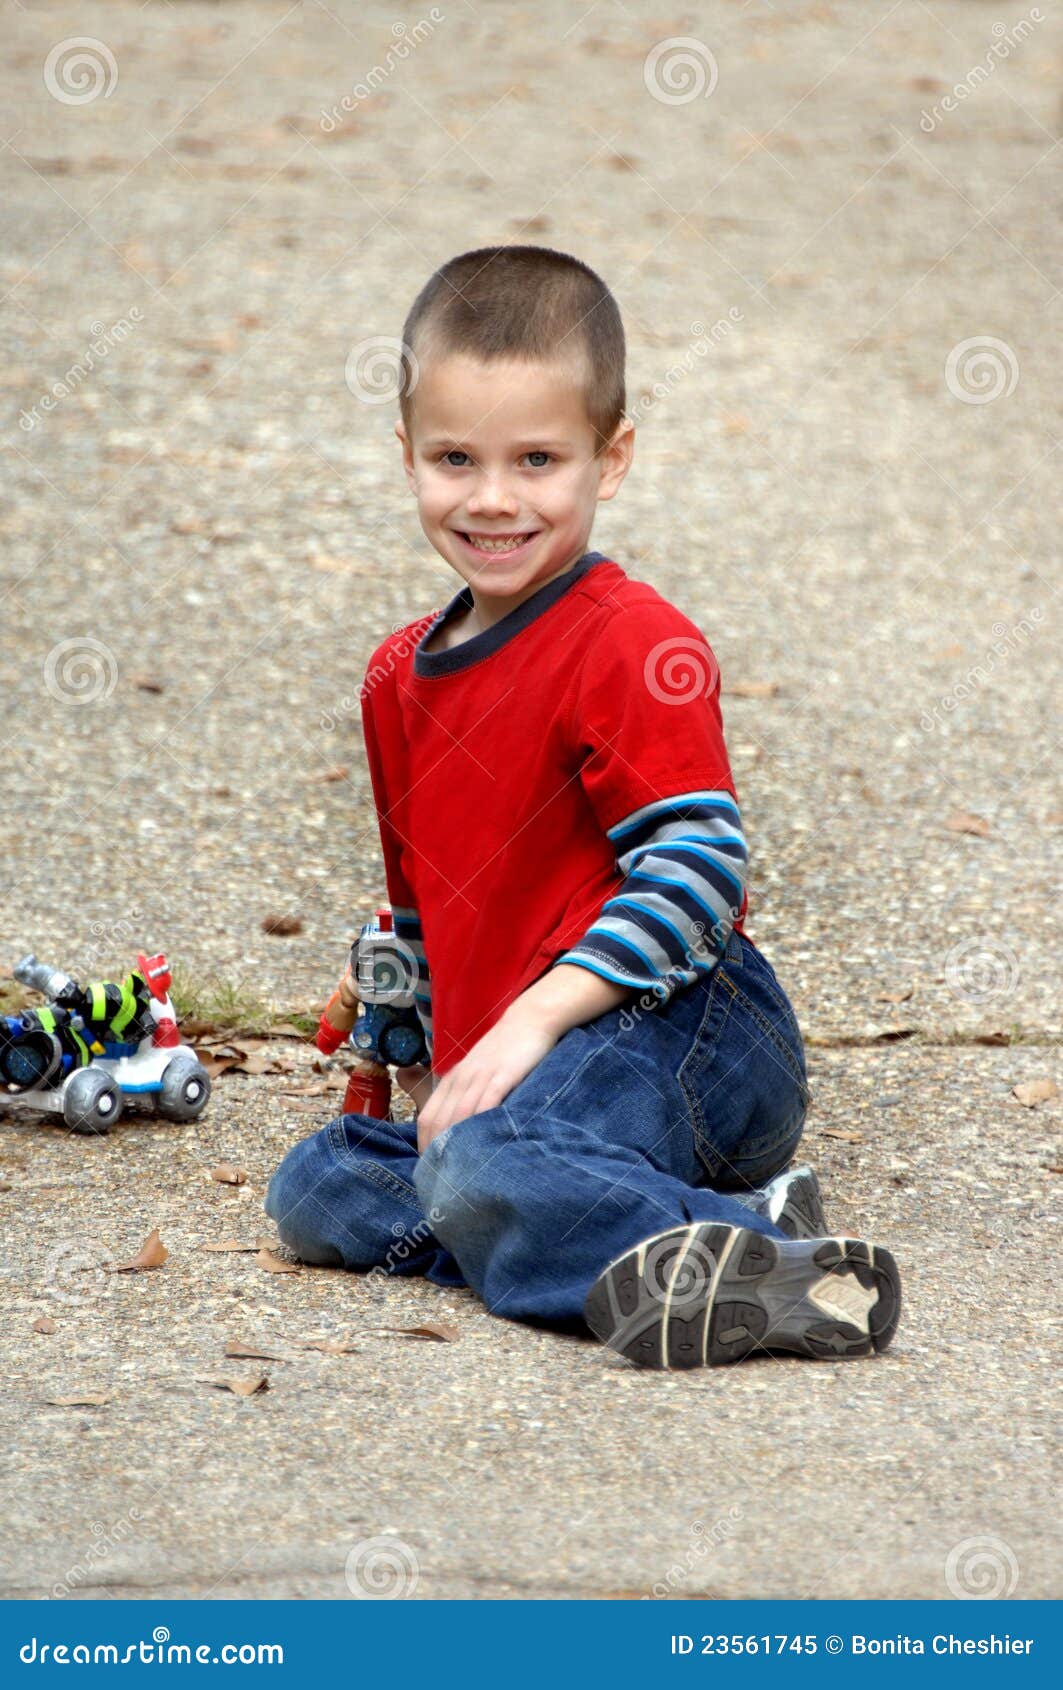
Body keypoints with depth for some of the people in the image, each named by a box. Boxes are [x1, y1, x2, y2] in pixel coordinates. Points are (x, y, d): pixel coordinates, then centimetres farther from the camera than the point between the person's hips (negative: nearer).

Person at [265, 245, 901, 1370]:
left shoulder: (632, 645, -9)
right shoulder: (400, 677, 17)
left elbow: (697, 864, -18)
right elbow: (427, 905, 30)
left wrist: (537, 1016, -23)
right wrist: (439, 1063, 28)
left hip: (673, 1026, -10)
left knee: (482, 1172, -32)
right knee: (317, 1189, -5)